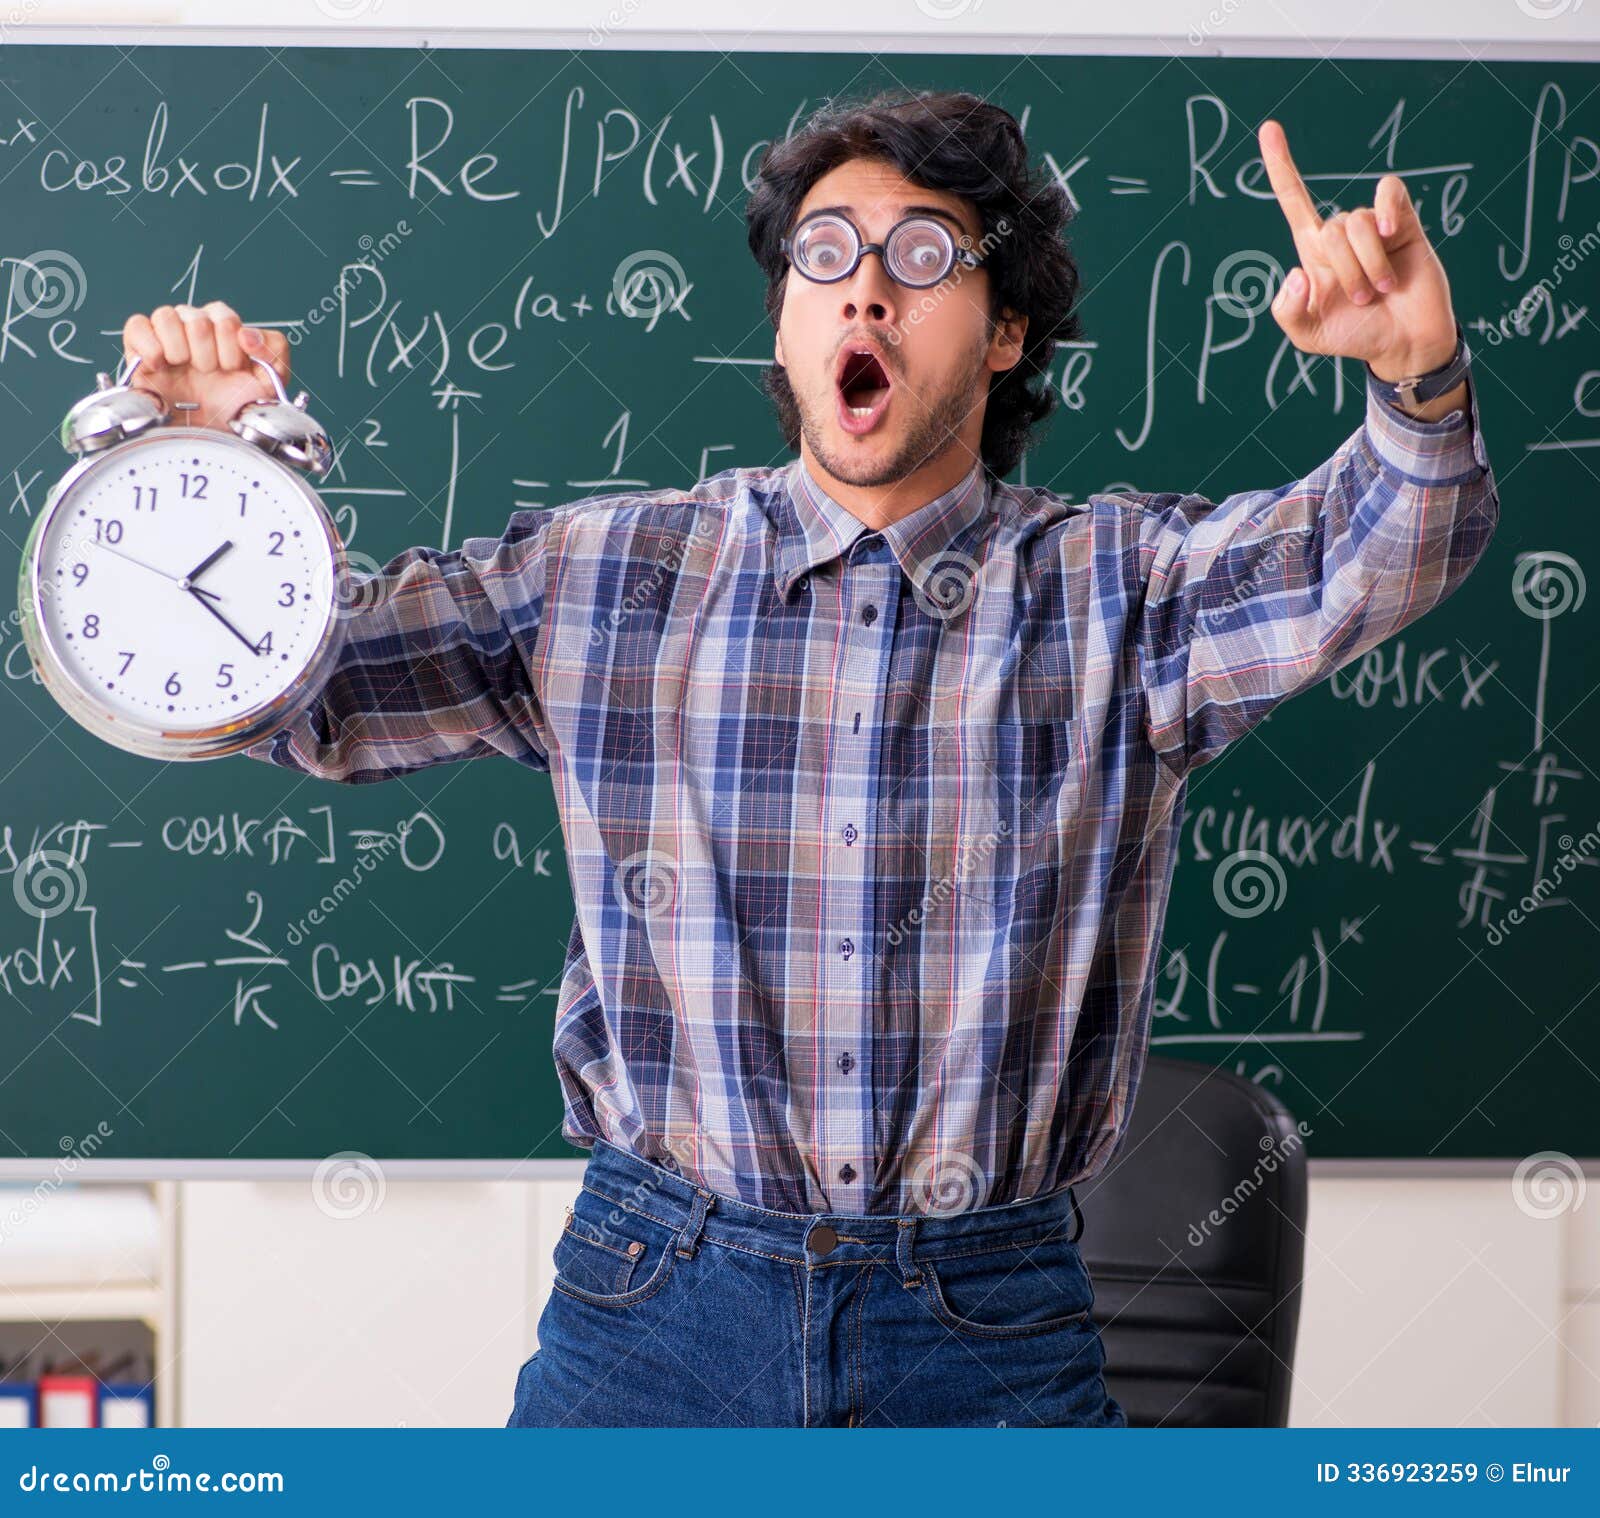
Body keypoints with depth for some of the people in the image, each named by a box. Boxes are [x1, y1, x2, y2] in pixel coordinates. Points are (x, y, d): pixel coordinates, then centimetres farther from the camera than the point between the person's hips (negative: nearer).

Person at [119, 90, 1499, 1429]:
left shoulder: (1119, 587, 2)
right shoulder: (600, 575, 5)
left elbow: (1375, 558, -13)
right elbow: (300, 687, 8)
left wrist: (1422, 381, -34)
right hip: (655, 1308, 1)